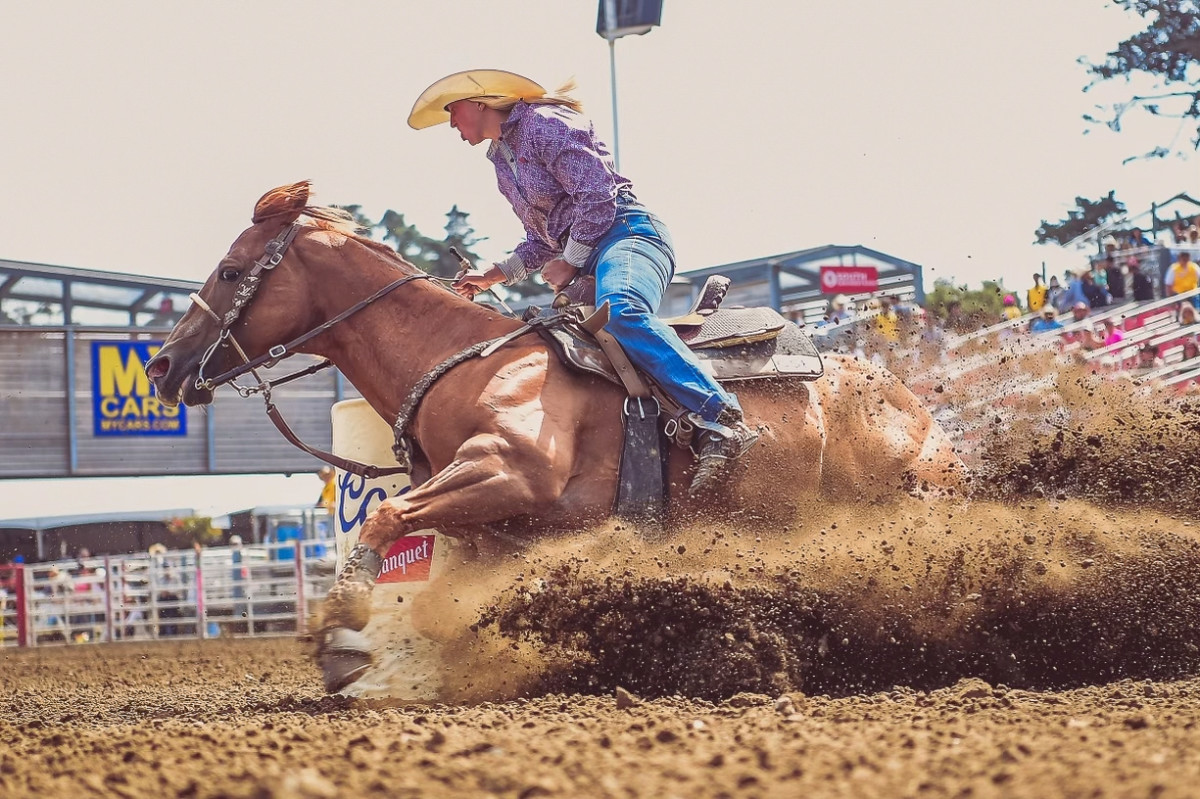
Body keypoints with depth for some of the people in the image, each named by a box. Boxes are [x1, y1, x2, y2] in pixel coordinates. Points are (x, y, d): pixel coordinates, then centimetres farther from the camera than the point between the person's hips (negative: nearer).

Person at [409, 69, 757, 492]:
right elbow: (542, 238, 31)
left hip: (625, 231, -11)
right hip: (583, 256, 11)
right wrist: (493, 275, 19)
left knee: (618, 309, -39)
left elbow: (595, 192, -12)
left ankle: (721, 423, -51)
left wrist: (570, 262, -8)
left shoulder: (541, 123, -3)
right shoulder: (501, 160, 26)